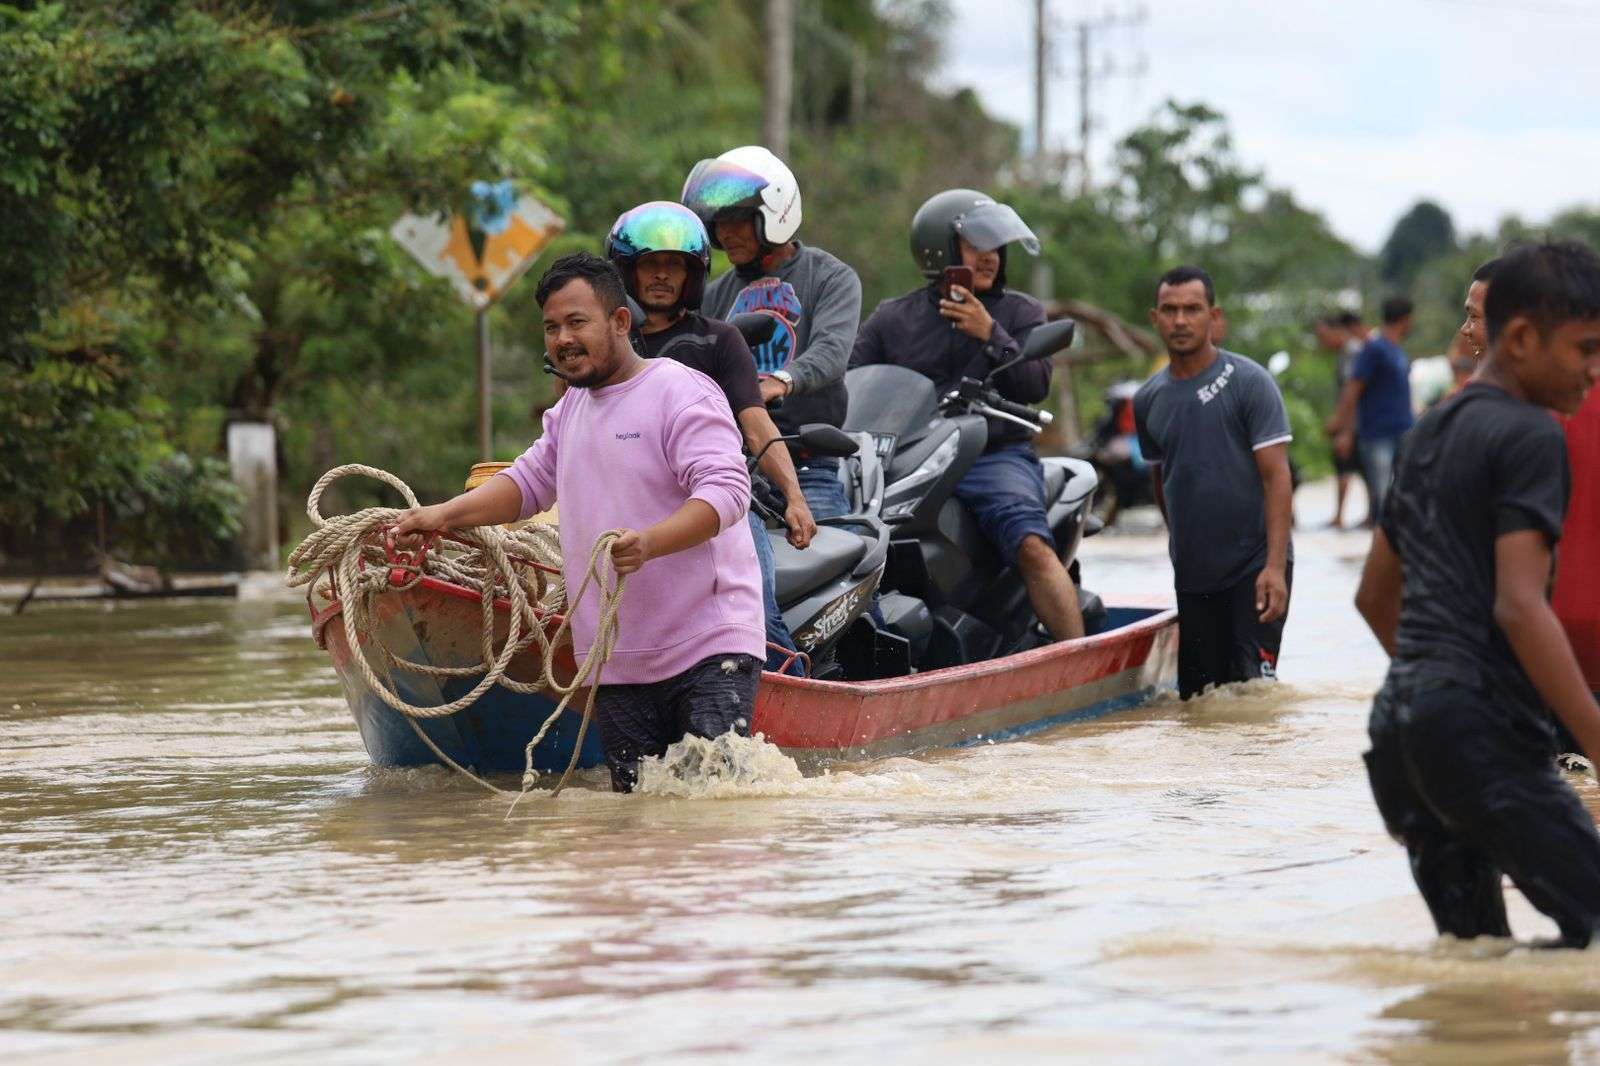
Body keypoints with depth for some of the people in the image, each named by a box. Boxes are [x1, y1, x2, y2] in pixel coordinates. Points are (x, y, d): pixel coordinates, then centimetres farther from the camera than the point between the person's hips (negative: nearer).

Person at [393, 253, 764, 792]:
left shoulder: (681, 392, -8)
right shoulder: (571, 409, 19)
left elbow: (726, 490, -20)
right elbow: (529, 480, 29)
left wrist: (649, 542, -36)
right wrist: (446, 514, 12)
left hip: (710, 648, -7)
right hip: (618, 663, 7)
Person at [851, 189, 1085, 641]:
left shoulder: (1020, 313, 13)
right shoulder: (892, 319, 15)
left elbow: (1035, 387, 0)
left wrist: (990, 336, -12)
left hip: (997, 456, -2)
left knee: (1032, 548, -28)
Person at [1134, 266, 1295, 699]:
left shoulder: (1249, 383, -7)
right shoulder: (1148, 400, 10)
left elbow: (1276, 476, -12)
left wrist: (1275, 565, -20)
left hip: (1254, 567, -5)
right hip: (1192, 575, 5)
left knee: (1250, 685, -13)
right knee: (1197, 694, 6)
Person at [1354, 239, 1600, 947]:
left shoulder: (1429, 433, 20)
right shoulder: (1528, 435, -7)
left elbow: (1374, 596, 29)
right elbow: (1518, 605, -17)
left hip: (1400, 725, 9)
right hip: (1485, 729, -9)